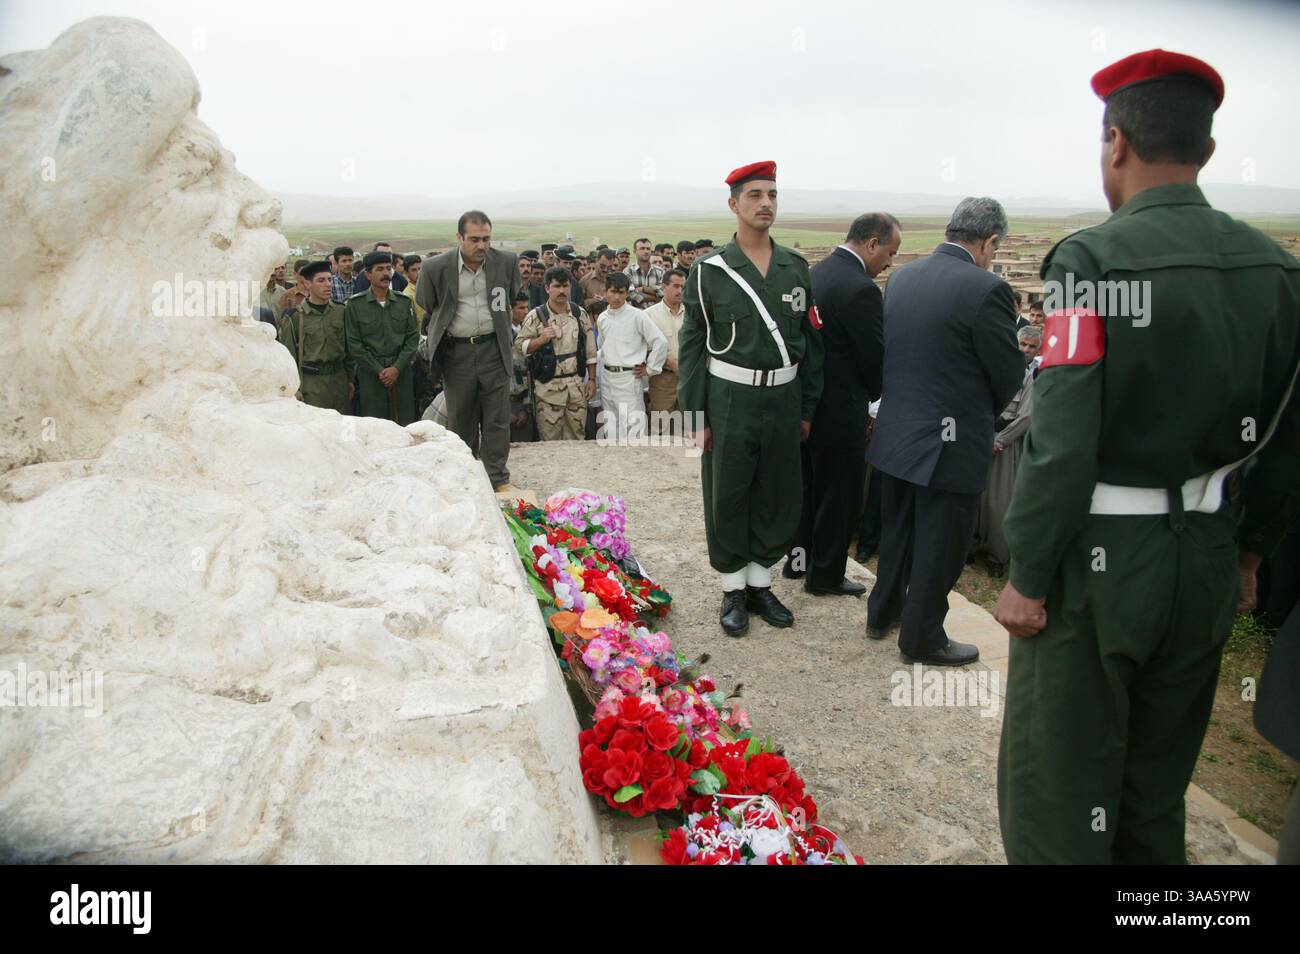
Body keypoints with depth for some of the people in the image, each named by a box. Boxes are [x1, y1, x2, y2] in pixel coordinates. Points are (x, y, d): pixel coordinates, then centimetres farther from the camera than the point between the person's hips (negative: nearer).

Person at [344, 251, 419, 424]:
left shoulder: (405, 302, 8)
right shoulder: (355, 304, 1)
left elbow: (413, 337, 5)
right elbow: (354, 344, -2)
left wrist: (397, 368, -7)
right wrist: (379, 370, -9)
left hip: (402, 371, 2)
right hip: (370, 373, -2)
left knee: (405, 422, 0)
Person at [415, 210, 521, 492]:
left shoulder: (506, 262, -3)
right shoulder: (436, 268, -9)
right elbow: (426, 306, 10)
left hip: (493, 348, 1)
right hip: (456, 351, 0)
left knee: (497, 418, 1)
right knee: (461, 419, 9)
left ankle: (498, 479, 8)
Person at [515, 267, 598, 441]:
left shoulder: (580, 314, 7)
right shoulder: (536, 316, -3)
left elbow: (590, 350, 10)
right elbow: (519, 347, -3)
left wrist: (592, 379, 6)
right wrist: (541, 339, -18)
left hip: (577, 385, 3)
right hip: (549, 387, -3)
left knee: (577, 436, 8)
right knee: (549, 439, 0)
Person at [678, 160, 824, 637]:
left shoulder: (796, 268, 6)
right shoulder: (709, 272, -5)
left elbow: (811, 341, 10)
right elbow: (691, 347, -4)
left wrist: (807, 409, 8)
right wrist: (696, 416, -7)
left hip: (784, 399, 4)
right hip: (730, 401, -3)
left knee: (777, 496, 12)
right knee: (727, 499, 6)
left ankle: (760, 583, 28)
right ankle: (733, 591, 22)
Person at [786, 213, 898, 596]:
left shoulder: (816, 272, 5)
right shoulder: (861, 289, -22)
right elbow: (876, 359, -16)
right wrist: (873, 396, 4)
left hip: (807, 403, 9)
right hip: (841, 411, -9)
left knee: (809, 486, 21)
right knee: (840, 497, 7)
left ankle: (798, 560, 34)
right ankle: (826, 575, 19)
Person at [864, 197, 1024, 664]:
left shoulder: (902, 276, 1)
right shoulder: (986, 289, -19)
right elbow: (1009, 375, -11)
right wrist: (986, 410, 9)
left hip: (895, 432, 7)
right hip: (952, 442, -7)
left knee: (898, 529, 23)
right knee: (940, 544, 9)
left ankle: (883, 612, 39)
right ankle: (923, 639, 23)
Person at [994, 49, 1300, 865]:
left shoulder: (1095, 258, -16)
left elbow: (1065, 441, -20)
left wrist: (1028, 577, -11)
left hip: (1100, 559, -6)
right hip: (1206, 558, 7)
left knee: (1060, 789, 6)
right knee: (1159, 783, 22)